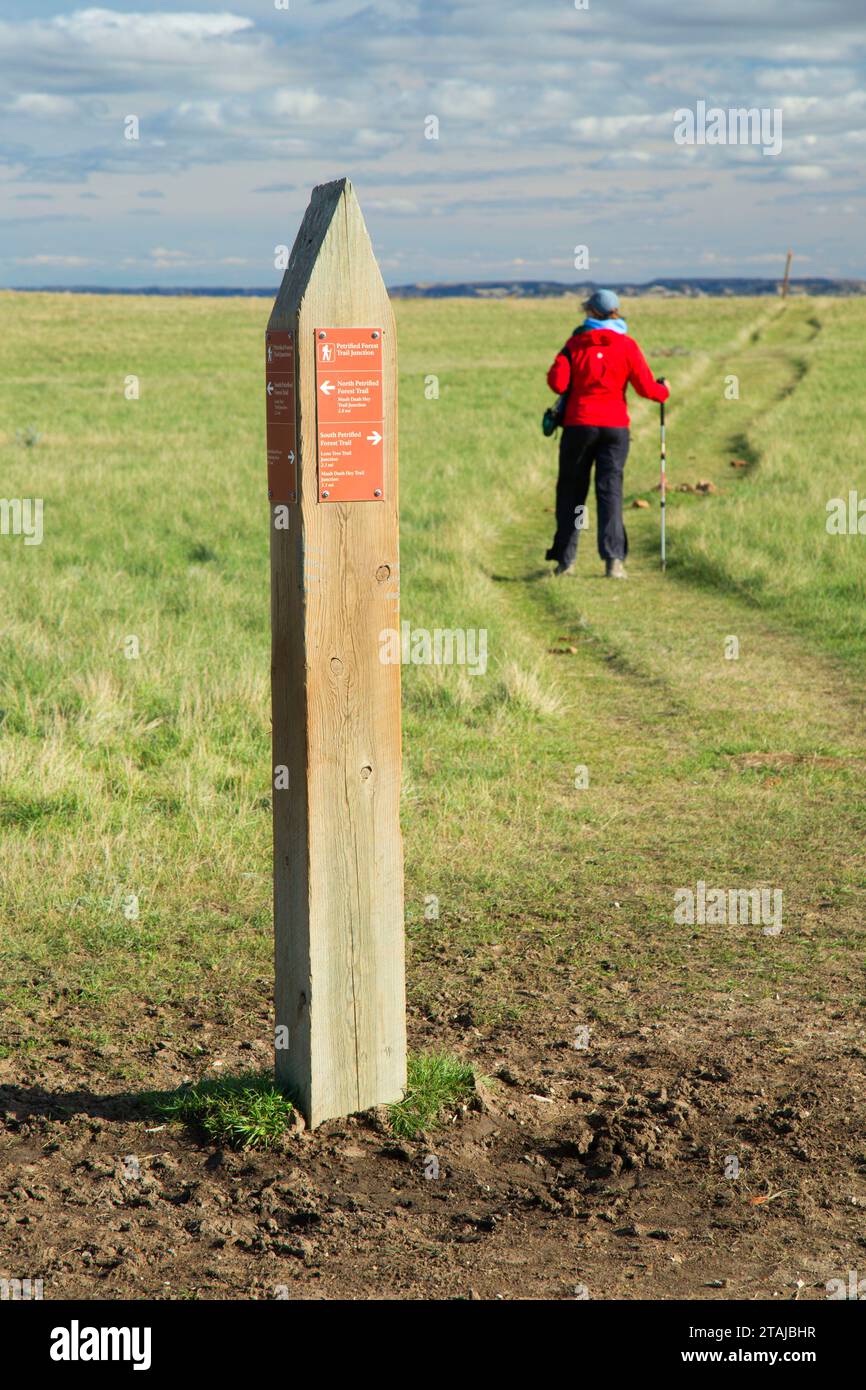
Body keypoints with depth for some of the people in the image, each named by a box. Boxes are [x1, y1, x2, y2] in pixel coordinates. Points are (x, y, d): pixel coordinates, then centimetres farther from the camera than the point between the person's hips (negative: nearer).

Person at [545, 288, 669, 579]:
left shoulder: (575, 342, 1)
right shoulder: (627, 345, 1)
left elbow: (557, 383, -7)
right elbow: (646, 388, -1)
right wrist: (663, 390, 20)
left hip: (579, 424, 0)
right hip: (615, 426, 0)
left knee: (571, 490, 11)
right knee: (610, 490, -1)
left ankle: (565, 559, 12)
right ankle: (613, 559, -14)